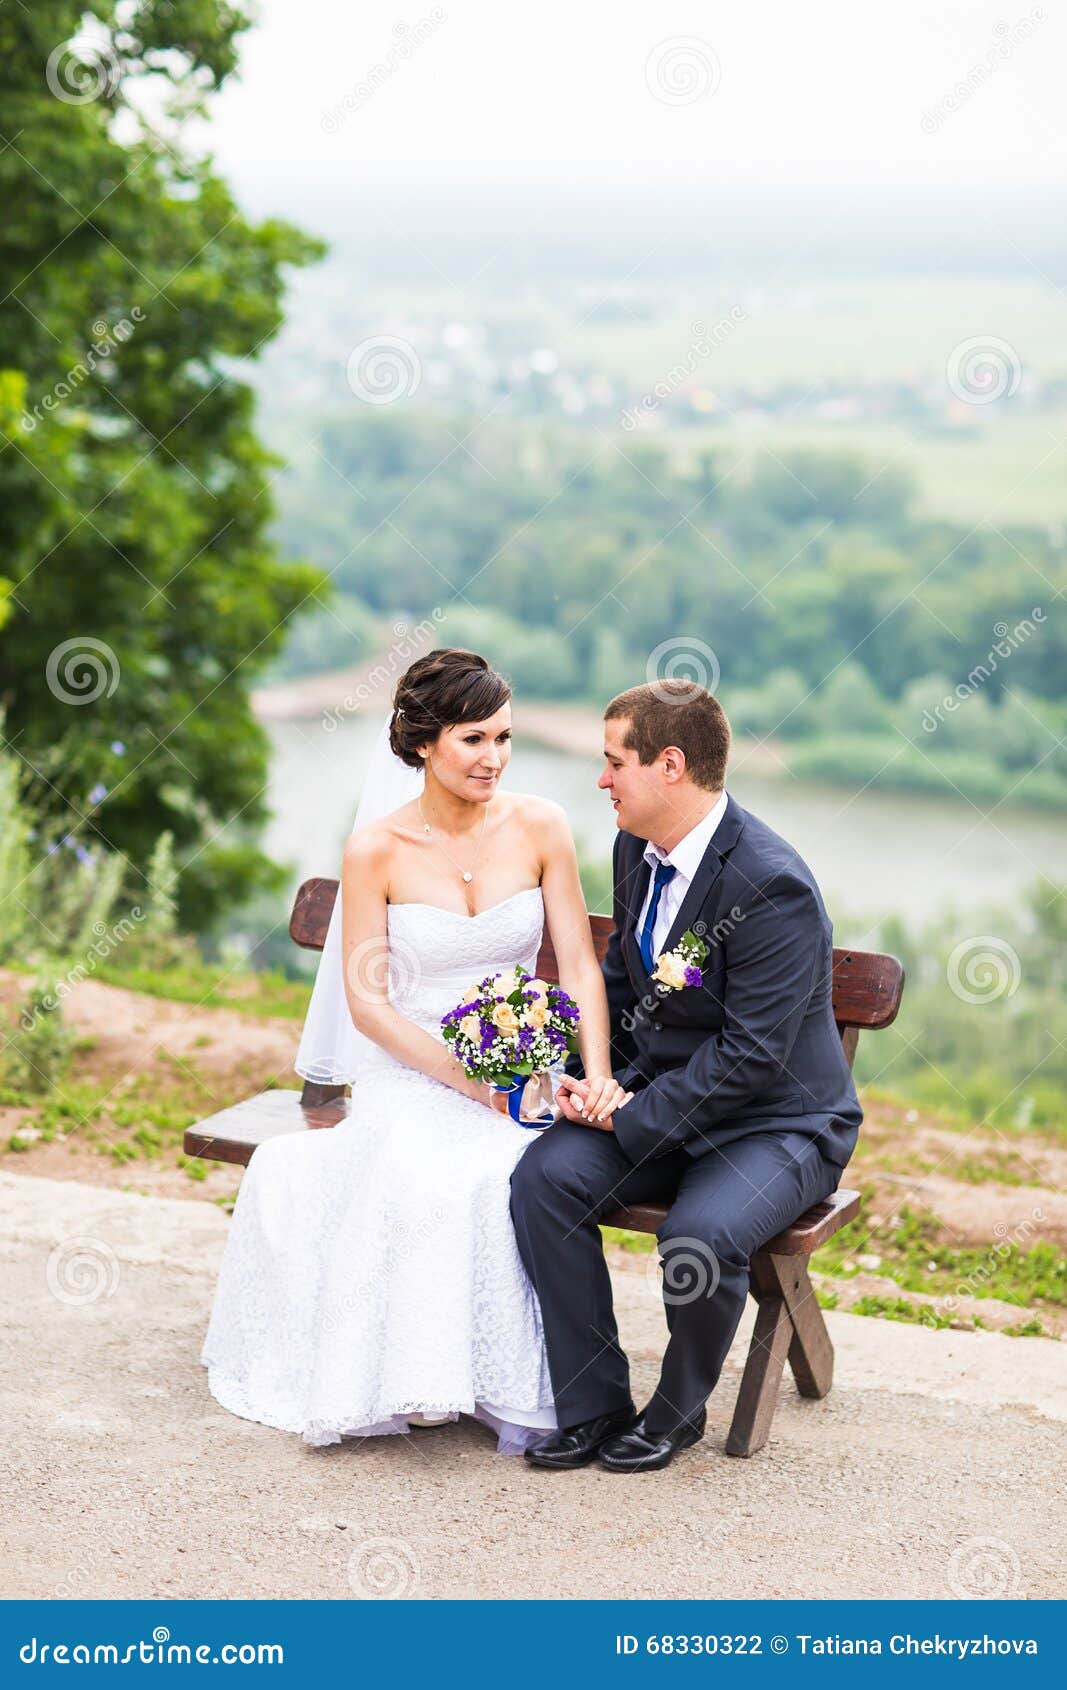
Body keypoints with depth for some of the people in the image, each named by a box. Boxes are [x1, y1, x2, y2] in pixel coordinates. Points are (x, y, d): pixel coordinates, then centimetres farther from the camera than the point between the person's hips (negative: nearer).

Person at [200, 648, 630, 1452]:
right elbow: (367, 1003, -7)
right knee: (426, 1175, -34)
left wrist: (598, 1074, -19)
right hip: (409, 1073, -1)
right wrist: (469, 1080, -18)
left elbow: (580, 965, -1)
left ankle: (511, 1384, -14)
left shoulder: (539, 827, -1)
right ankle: (416, 1378, -14)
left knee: (511, 1172, -32)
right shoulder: (377, 848, -5)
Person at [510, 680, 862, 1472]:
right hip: (658, 1098, 7)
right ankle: (594, 1406, -5)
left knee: (702, 1231, -33)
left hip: (776, 1120, -7)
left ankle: (678, 1409, -2)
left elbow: (750, 1056, -25)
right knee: (543, 1176, -17)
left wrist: (629, 1118, -21)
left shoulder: (773, 885, -25)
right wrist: (584, 1077, -1)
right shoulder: (637, 848, 3)